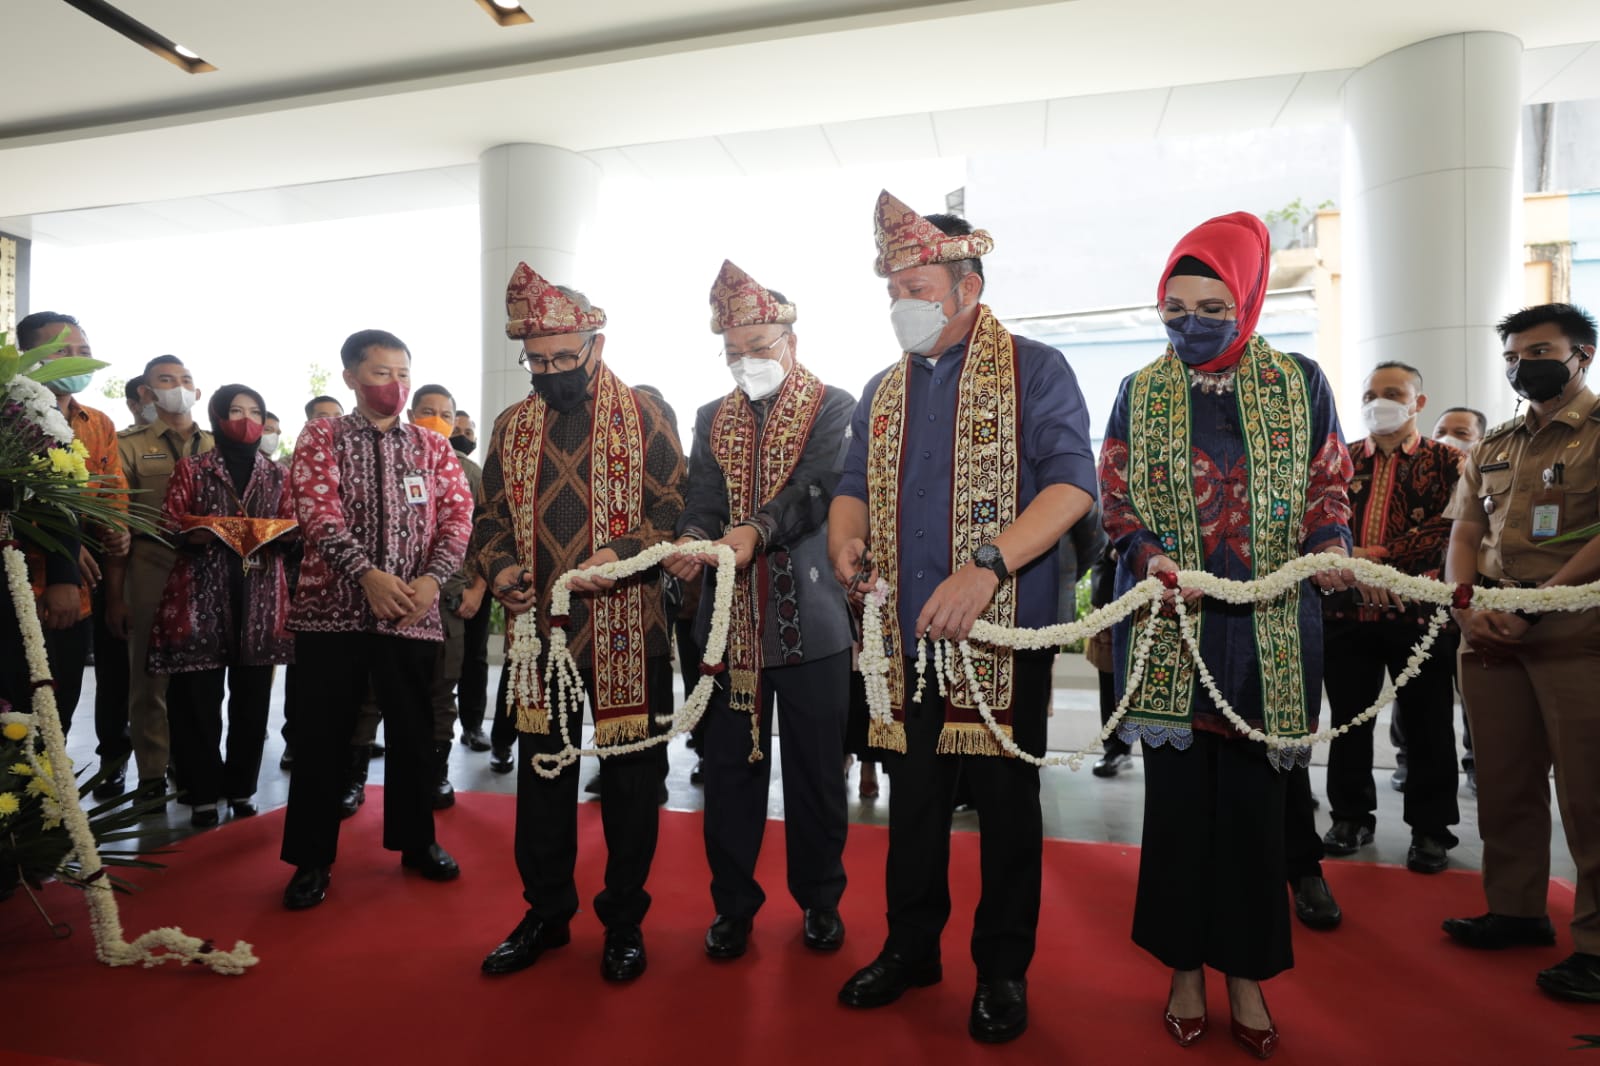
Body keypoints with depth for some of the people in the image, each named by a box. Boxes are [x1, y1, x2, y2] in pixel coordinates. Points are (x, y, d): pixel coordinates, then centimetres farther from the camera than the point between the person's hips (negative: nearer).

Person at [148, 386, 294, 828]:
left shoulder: (277, 475, 14)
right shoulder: (191, 469, 8)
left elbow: (291, 528, 12)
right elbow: (171, 526, 2)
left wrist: (279, 534, -10)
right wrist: (206, 532, -17)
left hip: (260, 597, 2)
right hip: (202, 595, -2)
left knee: (252, 698, 5)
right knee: (197, 698, -3)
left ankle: (242, 788, 16)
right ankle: (204, 794, 9)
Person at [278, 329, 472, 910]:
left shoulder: (432, 446, 10)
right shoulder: (320, 437, 4)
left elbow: (458, 515, 1)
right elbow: (317, 512, -10)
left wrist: (433, 578, -15)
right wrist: (367, 572, -24)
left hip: (414, 611, 2)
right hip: (333, 605, -2)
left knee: (413, 731, 11)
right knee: (321, 735, 4)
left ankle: (416, 840, 28)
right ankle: (312, 858, 19)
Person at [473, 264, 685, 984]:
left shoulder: (643, 415, -2)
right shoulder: (512, 426, 10)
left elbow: (675, 507, -5)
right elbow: (492, 517, 14)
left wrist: (621, 555, -21)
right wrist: (500, 568, -6)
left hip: (626, 635, -3)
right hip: (541, 633, 4)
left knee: (629, 779, 8)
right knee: (541, 777, 14)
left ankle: (624, 920, 26)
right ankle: (545, 912, 33)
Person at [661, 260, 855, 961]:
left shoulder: (834, 409, 1)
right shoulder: (713, 418, 14)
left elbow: (819, 488, -15)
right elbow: (702, 496, 3)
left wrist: (758, 529, -32)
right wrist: (692, 540, -20)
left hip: (810, 621, -3)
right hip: (729, 622, 3)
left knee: (815, 771, 9)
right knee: (728, 769, 10)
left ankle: (820, 900, 29)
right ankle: (733, 904, 27)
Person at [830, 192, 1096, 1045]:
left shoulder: (1033, 370, -4)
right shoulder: (883, 391, 12)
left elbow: (1071, 484, -15)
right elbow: (855, 485, 15)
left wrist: (989, 566, -29)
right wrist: (845, 539, -8)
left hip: (1003, 634, -5)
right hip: (906, 635, 5)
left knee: (1005, 805, 9)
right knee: (913, 799, 16)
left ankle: (1003, 969, 29)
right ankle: (911, 947, 35)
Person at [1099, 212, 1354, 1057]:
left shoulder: (1299, 383, 7)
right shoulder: (1138, 393, 7)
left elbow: (1328, 486, 11)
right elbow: (1114, 500, 5)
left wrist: (1332, 544, -10)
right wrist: (1151, 557, -13)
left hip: (1266, 628, 0)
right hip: (1168, 621, 0)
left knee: (1253, 797, 7)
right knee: (1178, 793, 6)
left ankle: (1246, 970, 25)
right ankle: (1185, 966, 23)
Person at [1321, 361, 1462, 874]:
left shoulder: (1447, 461, 5)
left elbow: (1447, 528, -8)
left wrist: (1379, 559, -18)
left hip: (1420, 609, -2)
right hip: (1346, 609, 2)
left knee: (1426, 724, 6)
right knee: (1349, 718, 10)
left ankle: (1431, 828, 20)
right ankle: (1351, 816, 24)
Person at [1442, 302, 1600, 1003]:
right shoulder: (1491, 447, 17)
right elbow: (1463, 536, 15)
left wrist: (1532, 606, -17)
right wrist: (1467, 605, -2)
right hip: (1490, 638, 6)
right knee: (1504, 783, 12)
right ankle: (1516, 909, 25)